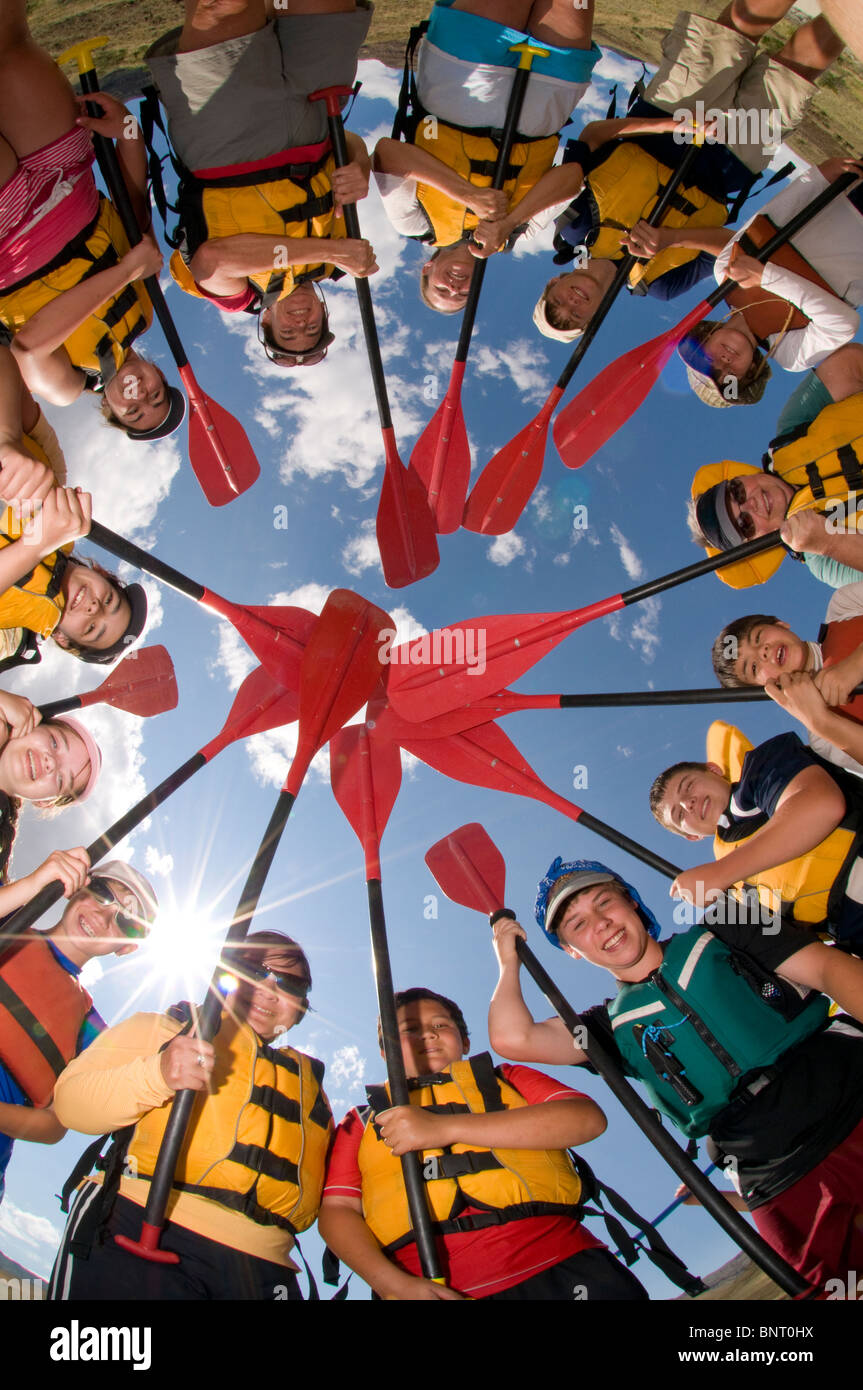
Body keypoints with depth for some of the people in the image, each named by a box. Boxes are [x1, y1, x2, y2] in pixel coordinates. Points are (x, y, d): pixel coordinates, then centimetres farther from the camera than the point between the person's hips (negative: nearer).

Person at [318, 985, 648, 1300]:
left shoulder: (507, 1080, 17)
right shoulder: (361, 1121, 21)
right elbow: (337, 1210, 10)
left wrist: (446, 1128, -7)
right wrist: (395, 1284, -10)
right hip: (438, 1289, 1)